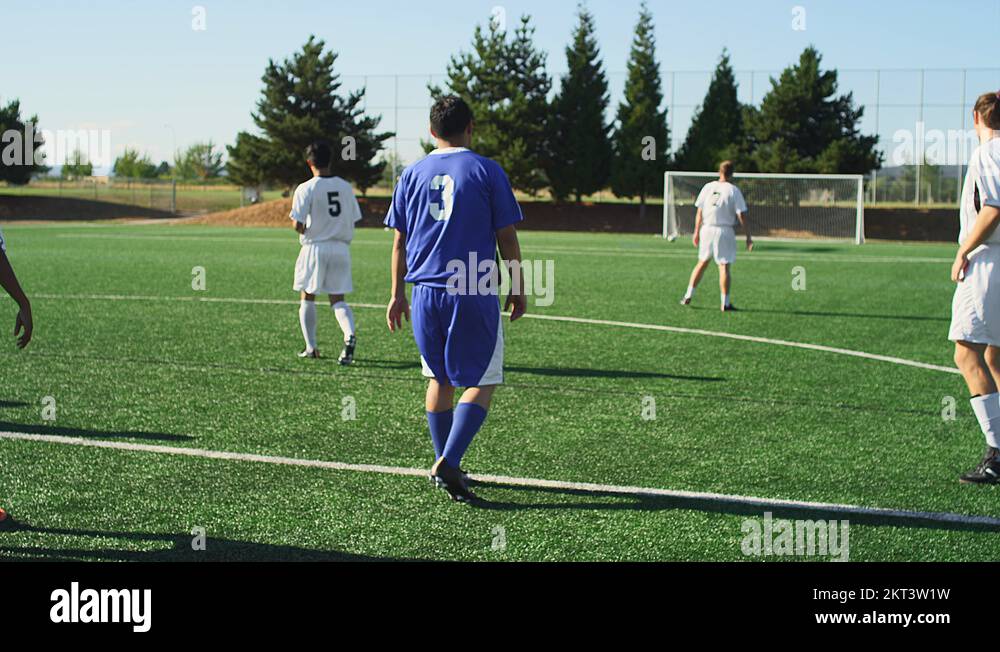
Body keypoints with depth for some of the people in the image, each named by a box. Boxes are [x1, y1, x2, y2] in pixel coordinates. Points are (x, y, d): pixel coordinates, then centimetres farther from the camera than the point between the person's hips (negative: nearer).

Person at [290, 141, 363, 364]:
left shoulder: (306, 188, -10)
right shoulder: (345, 187, 4)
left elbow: (297, 224, -14)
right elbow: (354, 219, 6)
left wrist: (304, 230, 7)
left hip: (315, 247, -3)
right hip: (341, 248, 3)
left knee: (308, 297, 13)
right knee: (337, 299, 8)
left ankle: (311, 347, 15)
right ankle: (350, 335, -18)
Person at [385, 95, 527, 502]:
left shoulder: (412, 174, 7)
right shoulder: (486, 171, -3)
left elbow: (400, 242, 10)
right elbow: (507, 237, -1)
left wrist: (397, 294, 17)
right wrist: (518, 289, 8)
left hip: (426, 293, 4)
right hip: (475, 296, -4)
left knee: (439, 380, 16)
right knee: (482, 382, 3)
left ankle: (444, 465, 21)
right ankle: (449, 461, -12)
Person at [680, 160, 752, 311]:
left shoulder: (708, 187, 4)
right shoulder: (734, 191, -7)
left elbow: (699, 212, 5)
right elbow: (741, 216, -9)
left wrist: (696, 232, 13)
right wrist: (748, 237, -5)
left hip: (707, 229, 4)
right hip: (725, 231, -4)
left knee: (702, 263, 17)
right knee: (724, 267, 0)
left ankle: (688, 296, 16)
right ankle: (725, 303, 0)